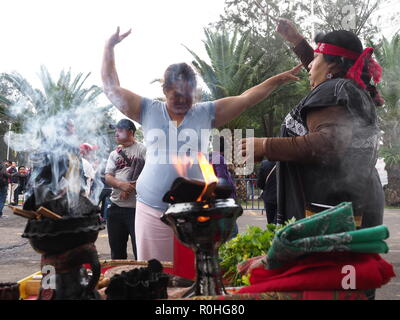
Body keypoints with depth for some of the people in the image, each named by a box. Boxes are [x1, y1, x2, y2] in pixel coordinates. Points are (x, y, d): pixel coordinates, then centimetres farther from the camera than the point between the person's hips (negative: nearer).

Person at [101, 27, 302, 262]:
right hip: (152, 211, 0)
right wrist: (109, 48, 8)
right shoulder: (148, 111, 8)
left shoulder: (207, 113, 8)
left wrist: (280, 79, 4)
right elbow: (111, 88, 11)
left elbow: (246, 98, 7)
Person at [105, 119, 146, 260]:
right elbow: (107, 177, 7)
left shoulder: (142, 150, -1)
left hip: (136, 206, -6)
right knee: (116, 249, 14)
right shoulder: (114, 154, 17)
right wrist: (121, 184, -14)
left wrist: (130, 187, -16)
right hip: (116, 206, 6)